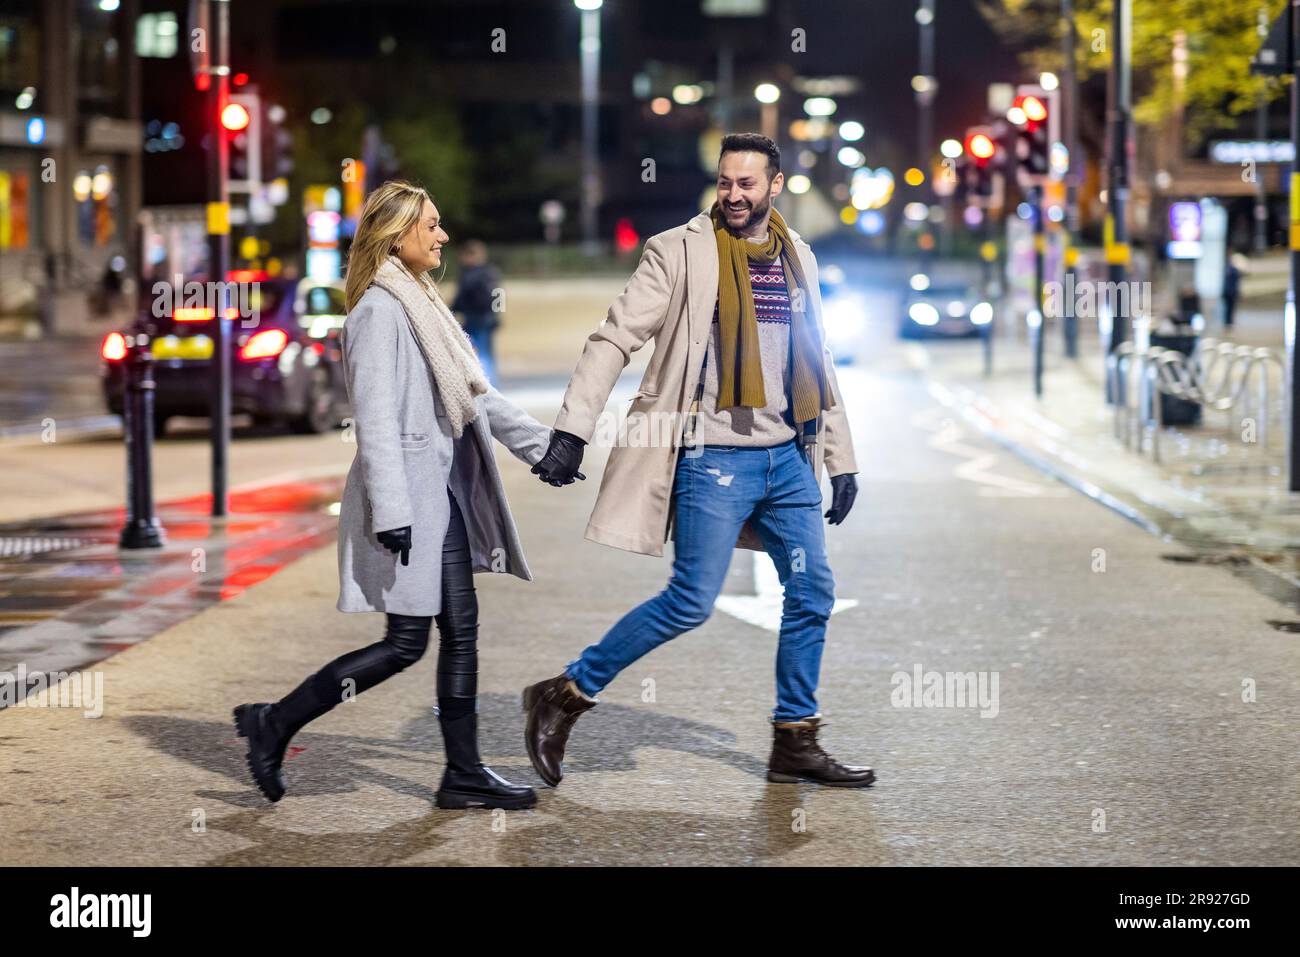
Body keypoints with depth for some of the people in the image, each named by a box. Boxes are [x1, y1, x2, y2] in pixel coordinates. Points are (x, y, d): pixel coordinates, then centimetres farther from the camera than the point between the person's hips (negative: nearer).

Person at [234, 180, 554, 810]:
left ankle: (464, 774, 12)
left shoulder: (421, 303, 15)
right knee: (406, 643, -6)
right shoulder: (379, 309, -14)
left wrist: (544, 444, 18)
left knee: (461, 632, 7)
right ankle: (274, 723, 5)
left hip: (444, 494, 9)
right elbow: (376, 417, -20)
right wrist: (391, 511, -25)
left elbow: (475, 394, 21)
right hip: (407, 495, -9)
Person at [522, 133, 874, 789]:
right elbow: (614, 340, -9)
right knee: (692, 601, -9)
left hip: (787, 457, 6)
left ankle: (795, 744, 16)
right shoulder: (682, 253, -6)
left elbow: (817, 363, 20)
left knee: (812, 594, 5)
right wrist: (572, 429, -19)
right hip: (713, 460, -6)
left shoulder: (798, 259, 13)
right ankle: (565, 696, 4)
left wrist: (840, 459, 17)